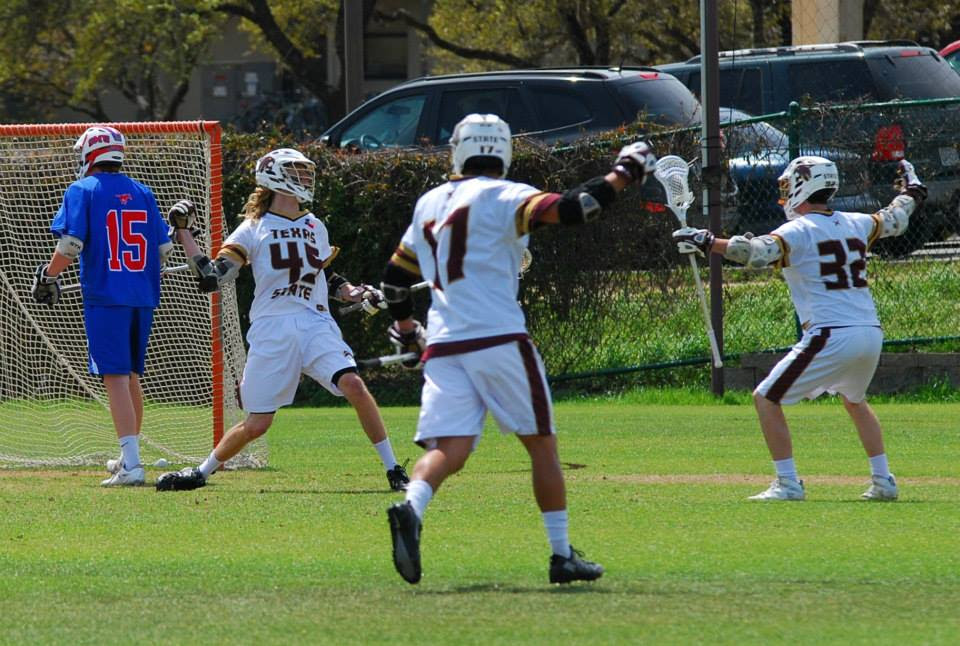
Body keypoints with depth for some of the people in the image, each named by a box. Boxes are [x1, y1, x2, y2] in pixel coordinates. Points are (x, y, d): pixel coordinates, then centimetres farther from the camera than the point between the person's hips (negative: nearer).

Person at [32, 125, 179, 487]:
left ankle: (131, 464, -21)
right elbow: (164, 249, 13)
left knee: (115, 377, -10)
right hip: (143, 299, 6)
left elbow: (70, 244, -13)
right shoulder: (142, 193, 13)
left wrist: (48, 275, 4)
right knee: (131, 376, 18)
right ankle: (129, 457, 28)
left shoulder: (82, 191, -2)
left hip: (105, 297, -6)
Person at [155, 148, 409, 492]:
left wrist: (355, 293, 11)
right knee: (256, 425, -1)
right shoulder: (254, 228, 3)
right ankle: (202, 472, 24)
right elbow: (211, 277, -3)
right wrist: (183, 234, -8)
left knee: (354, 386, -22)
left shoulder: (315, 226, 17)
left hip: (316, 325, 3)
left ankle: (394, 470, -13)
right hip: (271, 331, -3)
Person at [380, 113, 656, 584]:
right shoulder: (501, 196, -1)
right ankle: (562, 555, 10)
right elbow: (568, 210, -16)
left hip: (443, 346, 4)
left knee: (449, 450, -6)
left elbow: (395, 276, 28)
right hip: (498, 339, -4)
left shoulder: (428, 204, 18)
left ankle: (412, 508, -37)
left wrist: (405, 328, 45)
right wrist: (622, 175, -3)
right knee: (541, 444, 8)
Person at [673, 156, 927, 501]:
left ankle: (788, 483, -6)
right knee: (854, 398, 34)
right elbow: (894, 220, 34)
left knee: (766, 398, 2)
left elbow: (757, 252, -21)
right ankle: (883, 481, 28)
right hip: (871, 334, 7)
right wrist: (911, 194, 54)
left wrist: (707, 243, -17)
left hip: (831, 337, -7)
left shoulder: (798, 231, -4)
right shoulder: (856, 225, 15)